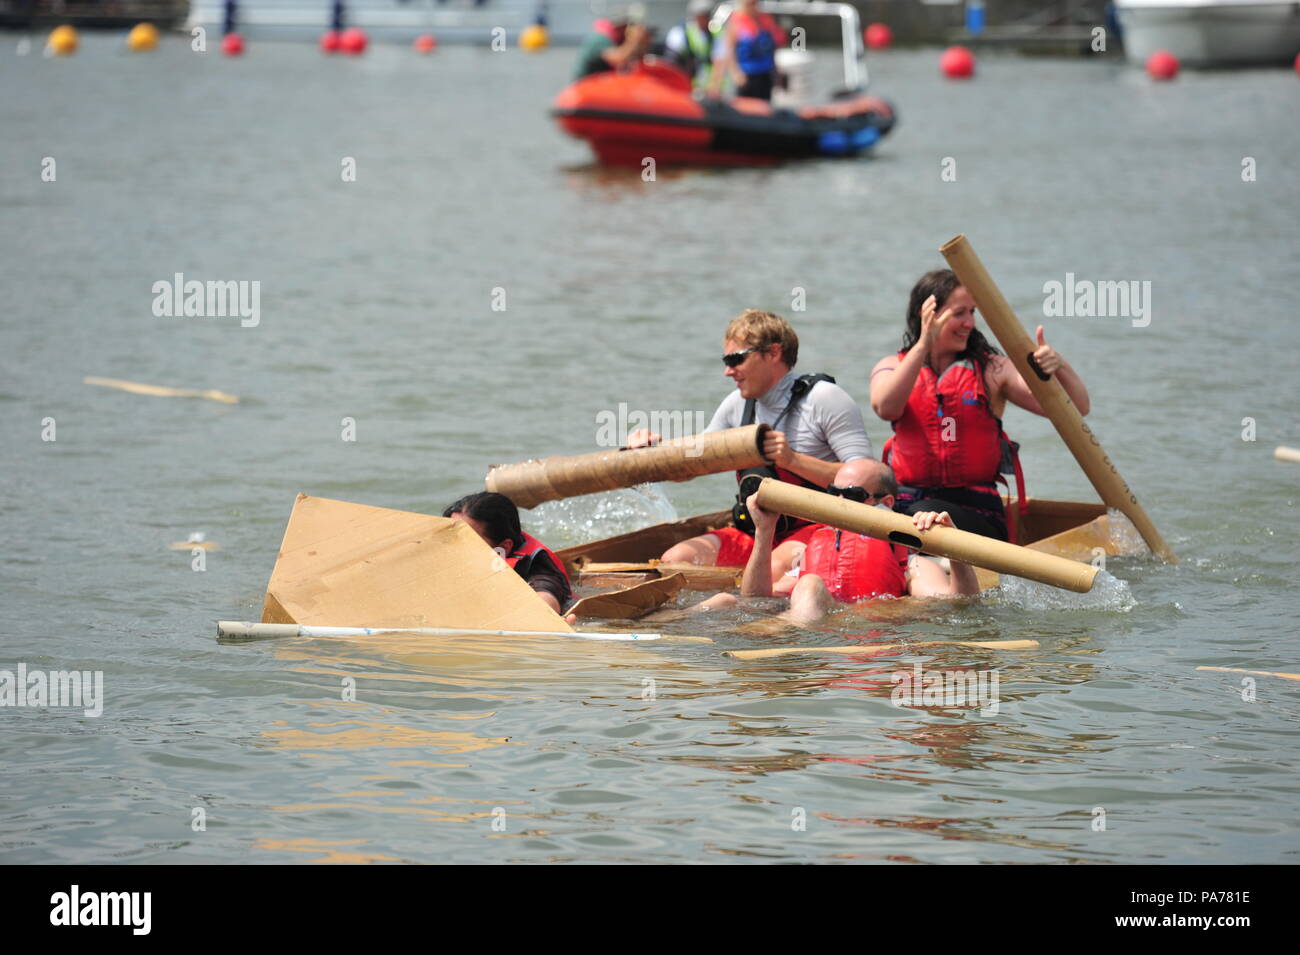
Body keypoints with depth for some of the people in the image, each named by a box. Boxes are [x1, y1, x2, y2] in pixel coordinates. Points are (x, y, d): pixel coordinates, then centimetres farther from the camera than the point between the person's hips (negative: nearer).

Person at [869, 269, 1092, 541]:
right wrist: (923, 345, -20)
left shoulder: (991, 370, 11)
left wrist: (1059, 366, -17)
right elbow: (885, 407, -12)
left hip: (976, 510, -1)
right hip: (906, 502, 1)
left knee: (924, 514, -35)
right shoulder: (893, 366, 13)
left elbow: (1077, 408, 4)